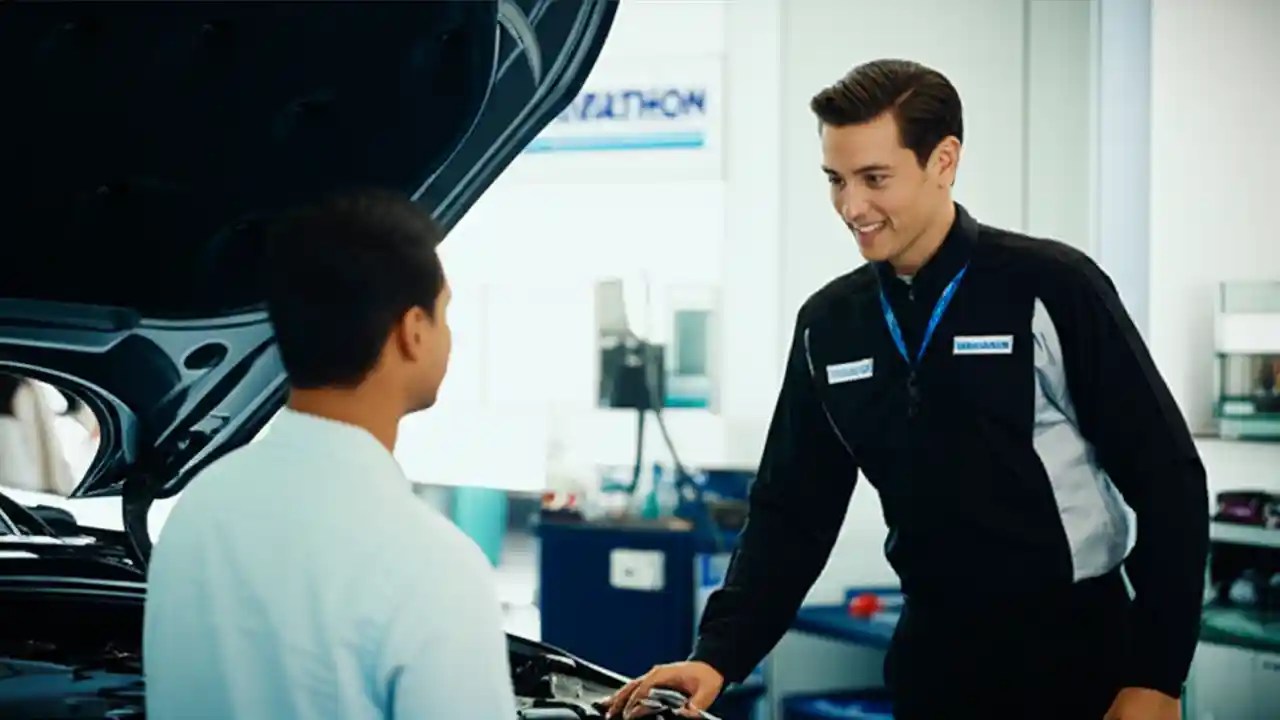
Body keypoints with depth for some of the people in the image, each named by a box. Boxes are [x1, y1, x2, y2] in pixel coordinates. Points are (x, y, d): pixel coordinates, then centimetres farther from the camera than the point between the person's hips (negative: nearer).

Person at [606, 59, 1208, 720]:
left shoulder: (1050, 288, -11)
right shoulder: (828, 324, 5)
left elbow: (1170, 485, -9)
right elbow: (791, 511, 9)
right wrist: (719, 655, -4)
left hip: (1075, 653, -5)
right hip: (933, 656, 5)